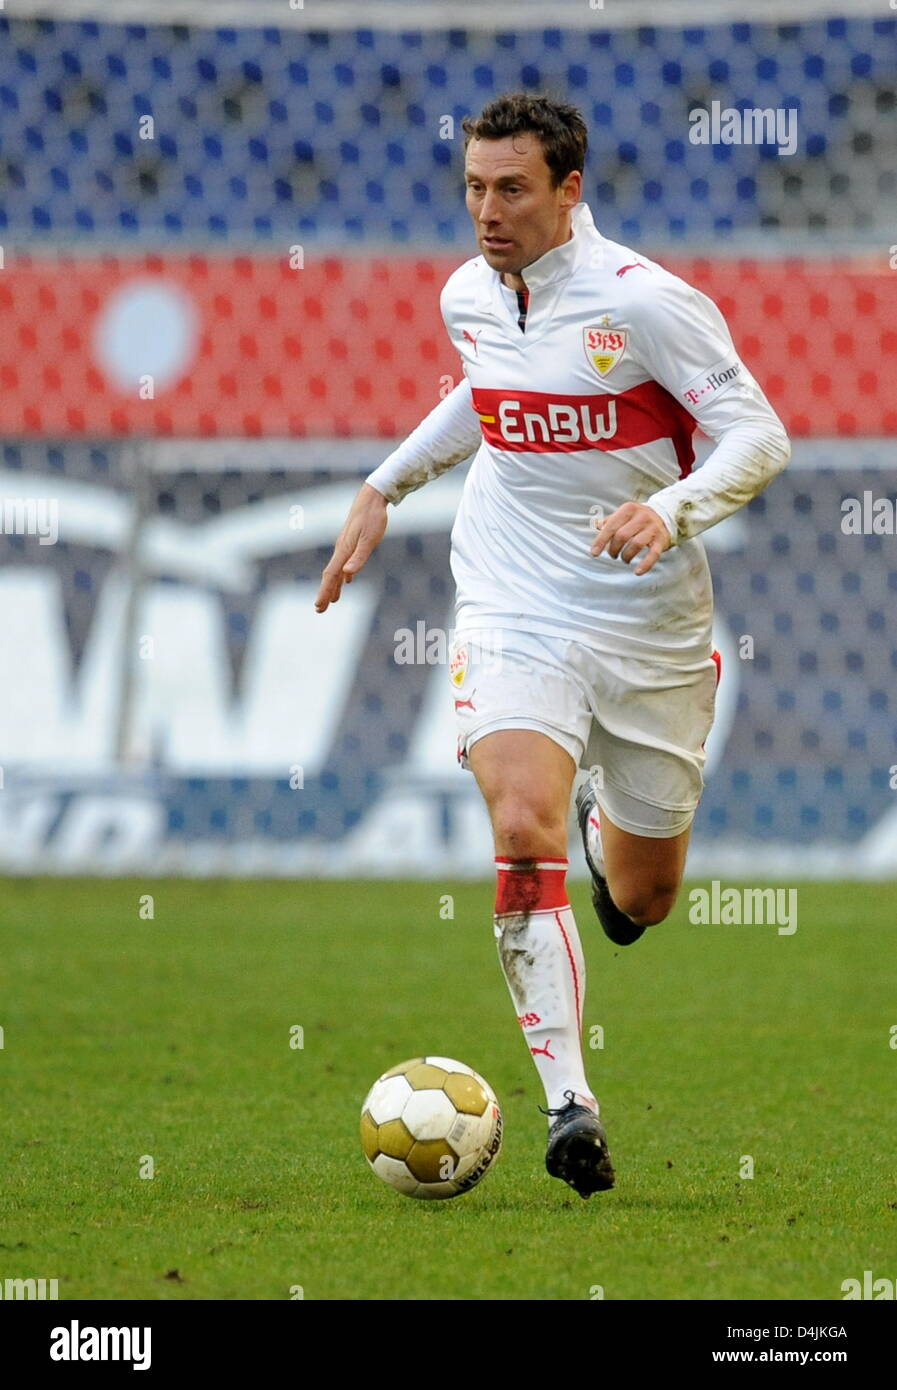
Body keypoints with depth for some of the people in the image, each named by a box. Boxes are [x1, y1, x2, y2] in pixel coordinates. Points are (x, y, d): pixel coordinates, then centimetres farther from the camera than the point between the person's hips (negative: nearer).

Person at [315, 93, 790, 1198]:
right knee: (524, 836, -24)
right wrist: (384, 488, 26)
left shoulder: (643, 301, -14)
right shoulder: (467, 297, 3)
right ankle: (569, 1107, -25)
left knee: (641, 899, 10)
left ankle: (608, 824, 50)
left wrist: (672, 506, -31)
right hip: (514, 620, 2)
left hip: (650, 630, -2)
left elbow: (758, 433, -14)